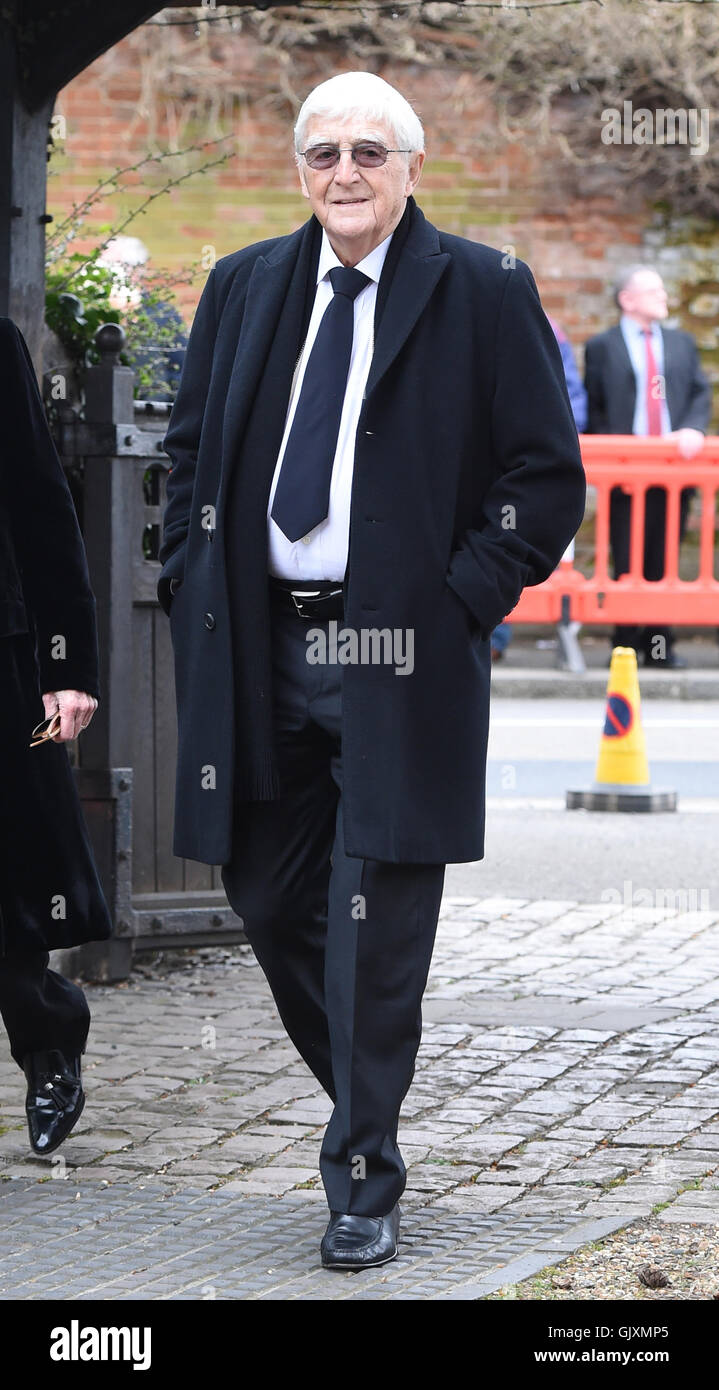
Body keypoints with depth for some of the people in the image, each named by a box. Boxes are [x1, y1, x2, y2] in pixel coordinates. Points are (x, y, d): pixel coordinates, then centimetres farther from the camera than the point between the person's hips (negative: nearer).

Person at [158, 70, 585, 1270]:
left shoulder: (482, 295, -2)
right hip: (257, 652, 5)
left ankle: (363, 1182, 4)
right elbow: (190, 447, 20)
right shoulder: (243, 290, 11)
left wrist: (465, 598, -10)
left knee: (376, 923, -5)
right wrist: (195, 586, 8)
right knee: (267, 898, 11)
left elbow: (547, 478, -2)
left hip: (399, 656, -5)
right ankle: (365, 1109, 33)